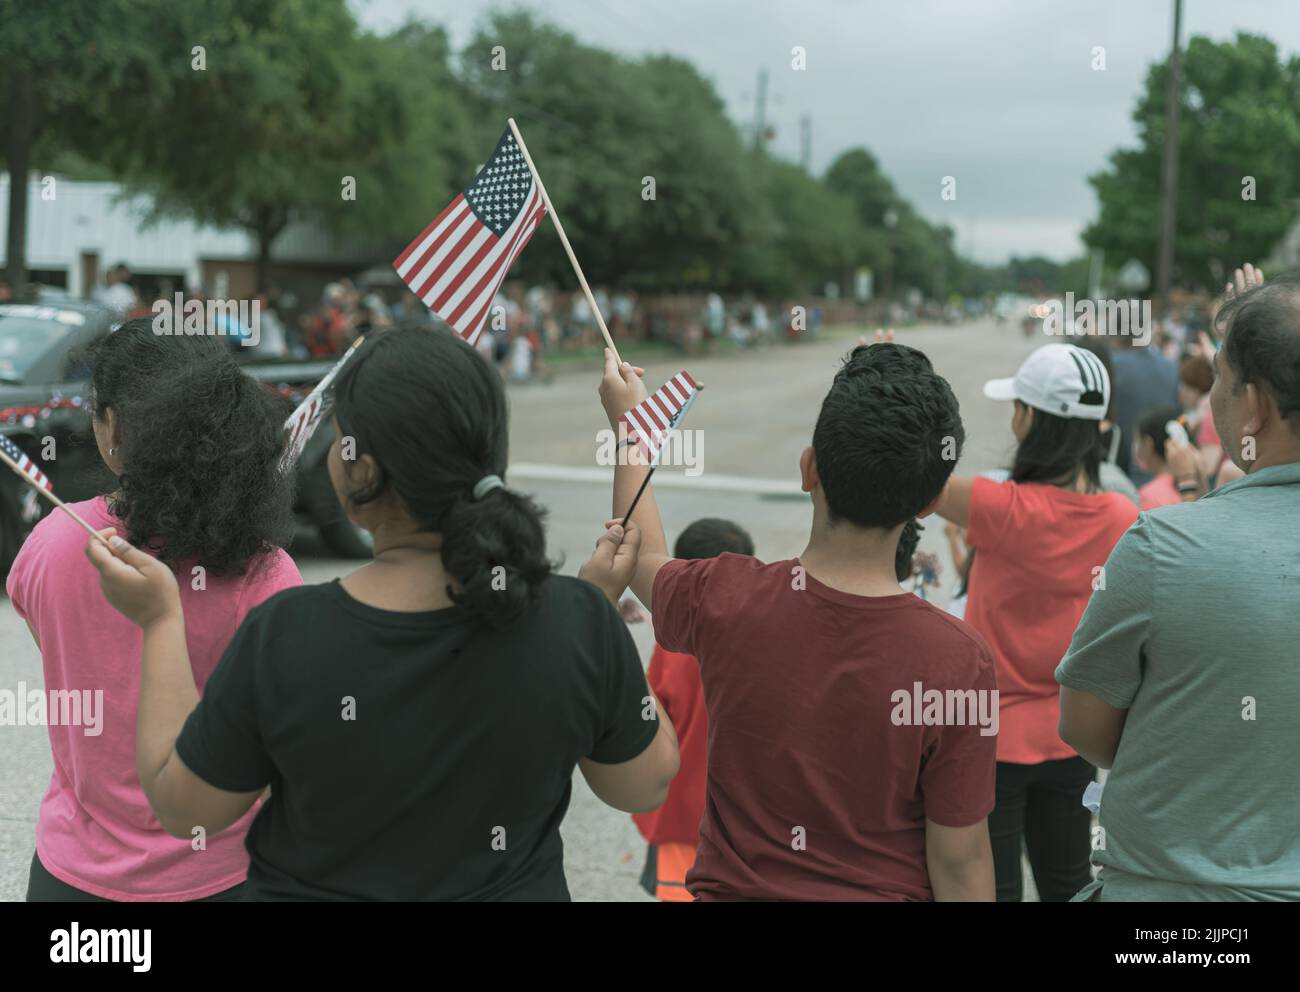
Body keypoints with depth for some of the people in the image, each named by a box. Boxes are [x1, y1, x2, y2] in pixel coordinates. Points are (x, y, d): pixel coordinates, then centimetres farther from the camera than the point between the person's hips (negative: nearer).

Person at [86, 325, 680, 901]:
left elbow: (182, 809, -10)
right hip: (518, 885, 1)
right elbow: (645, 786, -6)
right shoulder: (580, 622, -23)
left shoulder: (281, 638, -25)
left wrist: (160, 620, -3)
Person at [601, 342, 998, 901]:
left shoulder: (723, 602, -19)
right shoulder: (958, 661, -25)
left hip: (731, 887, 1)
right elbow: (960, 861, -16)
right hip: (883, 890, -1)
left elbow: (643, 559, 5)